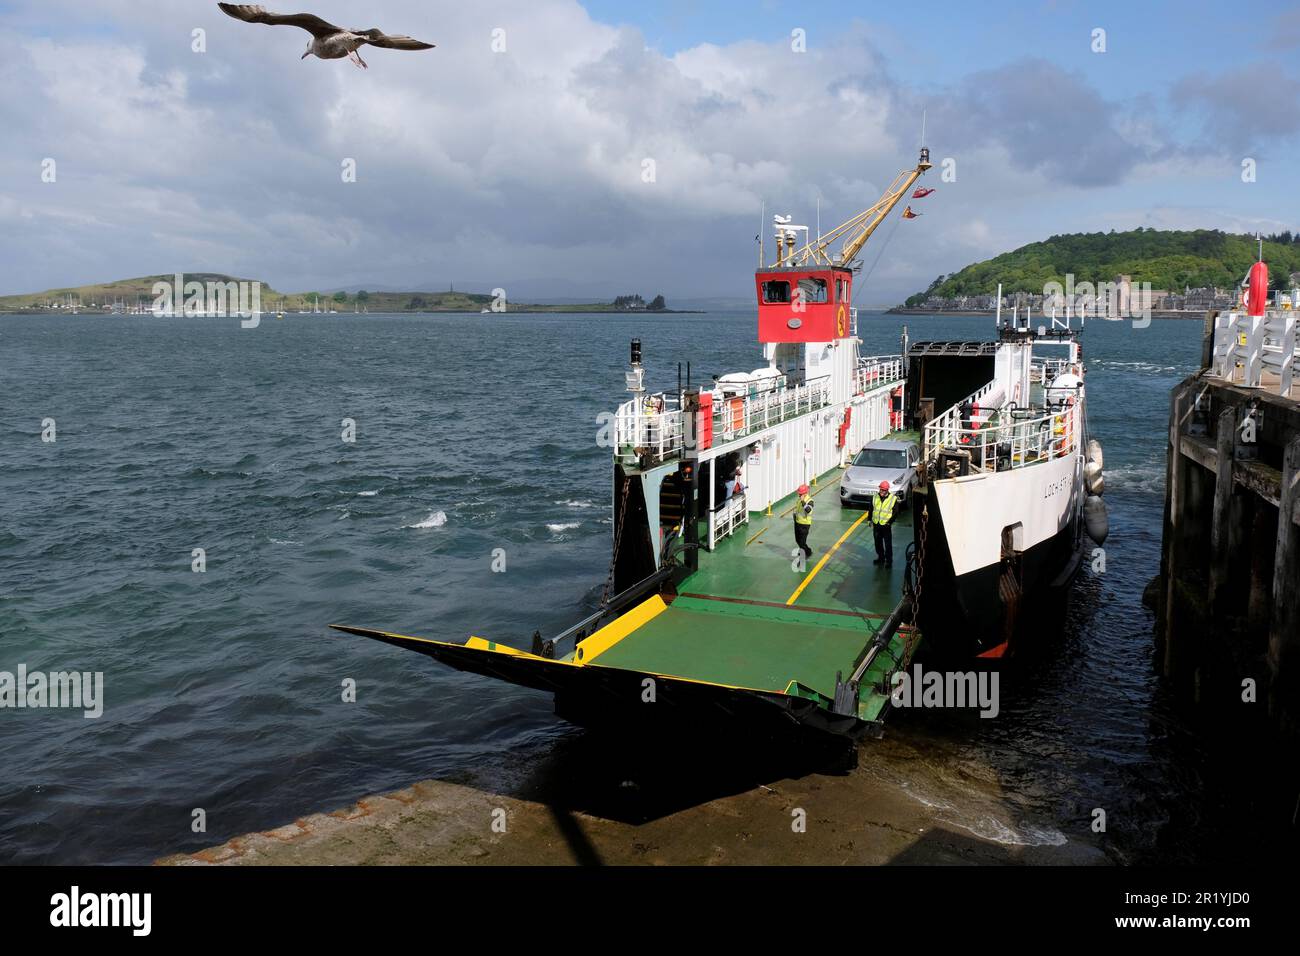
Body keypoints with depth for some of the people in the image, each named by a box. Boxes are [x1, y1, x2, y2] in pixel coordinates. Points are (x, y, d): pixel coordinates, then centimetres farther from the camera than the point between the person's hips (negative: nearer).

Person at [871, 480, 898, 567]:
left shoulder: (893, 499, -10)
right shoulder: (875, 497, 1)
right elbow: (871, 509, 12)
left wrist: (890, 522, -13)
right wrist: (870, 520, 7)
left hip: (886, 525, -4)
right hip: (876, 524, 4)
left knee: (888, 544, 0)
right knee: (878, 543, 16)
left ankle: (889, 561, 9)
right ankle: (880, 558, 31)